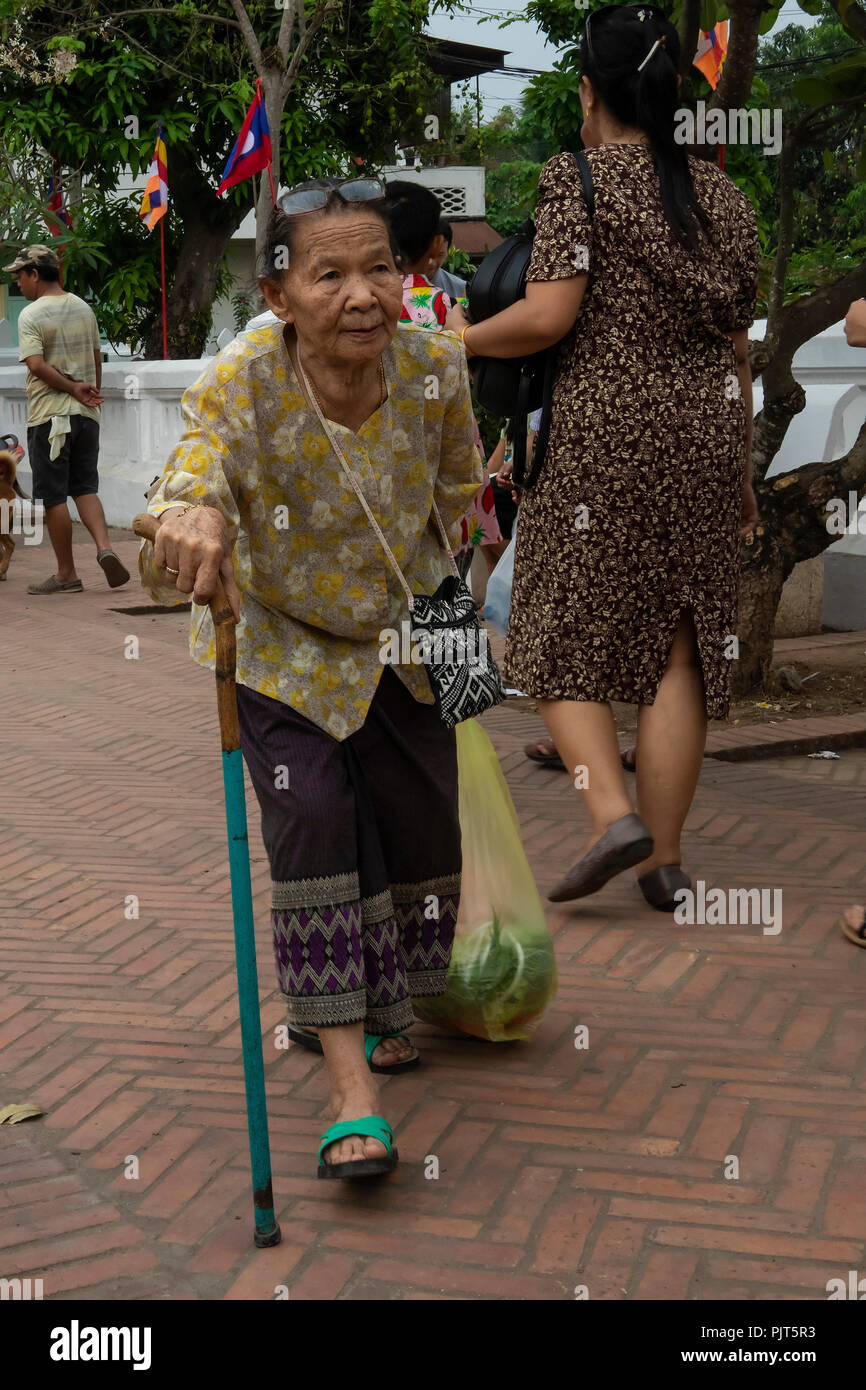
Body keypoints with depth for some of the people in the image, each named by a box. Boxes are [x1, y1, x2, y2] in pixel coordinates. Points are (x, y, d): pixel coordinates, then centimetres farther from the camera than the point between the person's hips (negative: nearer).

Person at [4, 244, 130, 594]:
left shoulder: (31, 315, -10)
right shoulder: (84, 309, 9)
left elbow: (36, 365, -20)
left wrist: (74, 389, -13)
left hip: (49, 416, -6)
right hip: (87, 414, 6)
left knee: (54, 497, 2)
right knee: (85, 488, 14)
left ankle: (66, 574, 6)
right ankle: (104, 547, -8)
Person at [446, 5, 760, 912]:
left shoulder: (580, 178, -4)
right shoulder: (721, 196, 13)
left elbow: (549, 315, -15)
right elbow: (736, 346, 14)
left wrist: (462, 340, 2)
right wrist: (741, 469, 19)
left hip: (604, 437, -5)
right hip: (707, 431, 5)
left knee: (562, 636, 7)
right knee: (676, 647, 6)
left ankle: (614, 815, -11)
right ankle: (664, 860, 9)